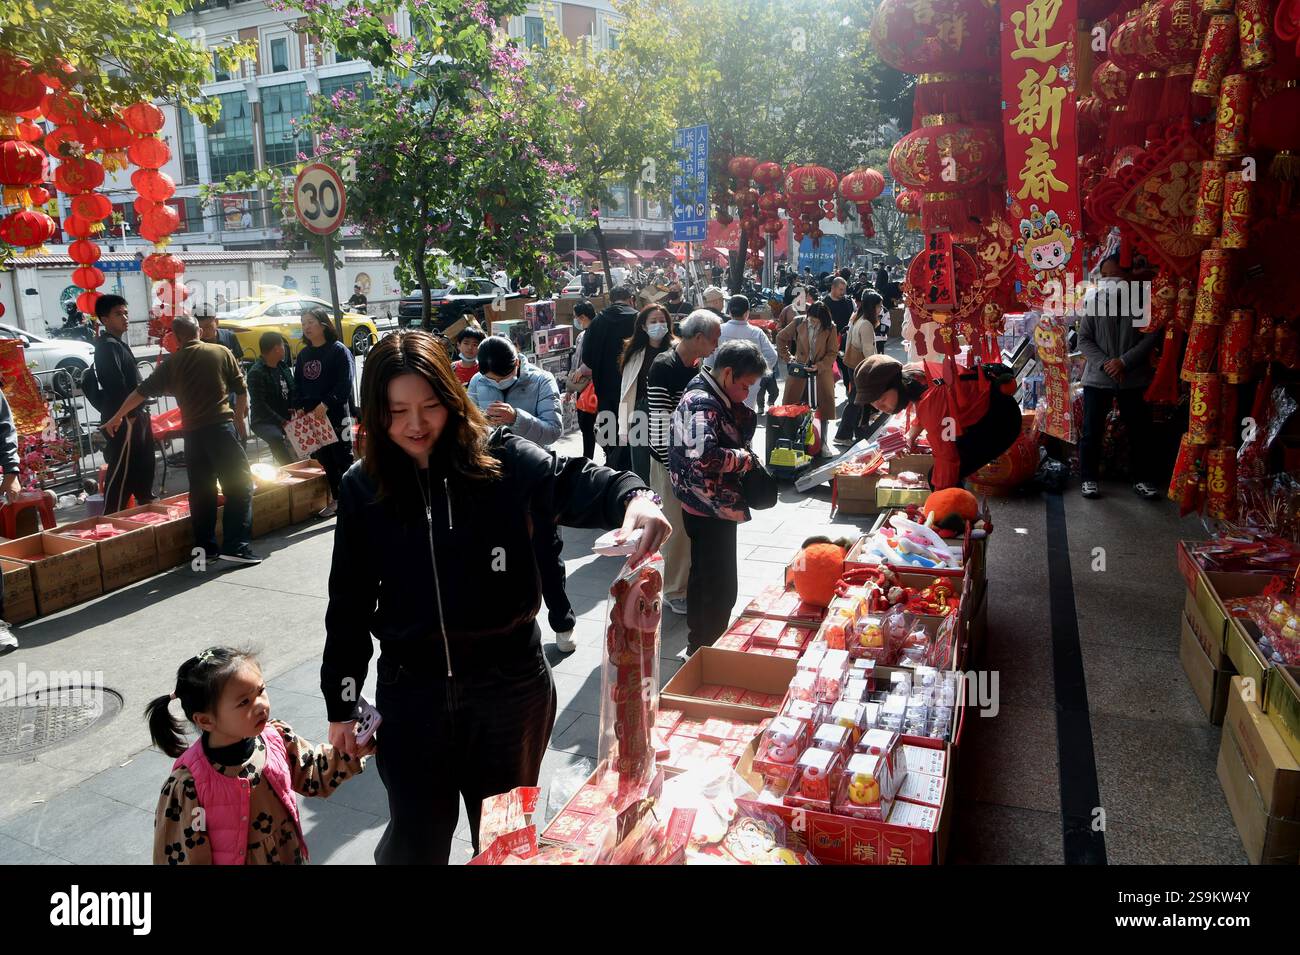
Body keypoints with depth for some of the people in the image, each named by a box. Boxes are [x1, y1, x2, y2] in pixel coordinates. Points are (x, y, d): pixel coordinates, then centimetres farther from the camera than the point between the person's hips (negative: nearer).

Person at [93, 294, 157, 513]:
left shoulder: (119, 344, 18)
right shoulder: (107, 346, -14)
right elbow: (116, 384, -22)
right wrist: (129, 415, -21)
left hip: (135, 415, 10)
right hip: (124, 420, -10)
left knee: (144, 466, 21)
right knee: (121, 471, -7)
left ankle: (146, 505, 35)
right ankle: (112, 517, -3)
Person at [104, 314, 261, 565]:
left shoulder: (171, 362, 10)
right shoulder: (221, 352, 4)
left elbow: (142, 391, 13)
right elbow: (241, 389, 4)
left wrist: (116, 418, 23)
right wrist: (239, 419, 17)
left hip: (192, 432, 4)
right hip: (221, 427, -4)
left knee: (201, 491, 11)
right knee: (239, 486, -3)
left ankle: (205, 548, 15)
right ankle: (235, 546, -12)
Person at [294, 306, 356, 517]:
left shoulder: (338, 350, -6)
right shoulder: (303, 354, 14)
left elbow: (345, 383, -14)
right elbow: (297, 384, 18)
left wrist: (326, 404, -21)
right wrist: (298, 407, 3)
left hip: (336, 414, -6)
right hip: (311, 415, 7)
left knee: (342, 458, -3)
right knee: (324, 459, 11)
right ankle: (336, 500, 20)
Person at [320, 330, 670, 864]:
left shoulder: (502, 460, -10)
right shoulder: (364, 488, -2)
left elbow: (571, 482, -27)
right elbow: (350, 602, 4)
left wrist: (632, 497, -49)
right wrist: (340, 703, 7)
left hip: (509, 684, -1)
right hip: (411, 691, 1)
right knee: (416, 838, 16)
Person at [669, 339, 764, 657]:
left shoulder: (715, 399, 11)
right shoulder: (702, 403, -21)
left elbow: (744, 428, 20)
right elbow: (705, 455, -33)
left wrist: (741, 411, -1)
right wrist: (745, 458, -20)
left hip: (714, 508, 11)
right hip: (711, 510, -11)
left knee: (705, 579, 21)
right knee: (721, 586, -1)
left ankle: (700, 644, 35)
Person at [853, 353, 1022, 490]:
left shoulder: (931, 399, -35)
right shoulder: (909, 373, -8)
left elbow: (946, 457, -31)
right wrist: (911, 435, 7)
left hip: (1000, 417, -9)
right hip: (980, 408, 9)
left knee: (947, 479, -17)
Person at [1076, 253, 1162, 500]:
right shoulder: (1094, 302, 1)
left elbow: (1151, 337, -5)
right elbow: (1084, 340, -2)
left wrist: (1124, 362, -15)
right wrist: (1104, 364, -15)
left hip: (1134, 379, 0)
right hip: (1097, 378, 0)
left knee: (1140, 431, 7)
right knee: (1092, 431, 3)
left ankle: (1142, 479, 21)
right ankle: (1088, 478, 15)